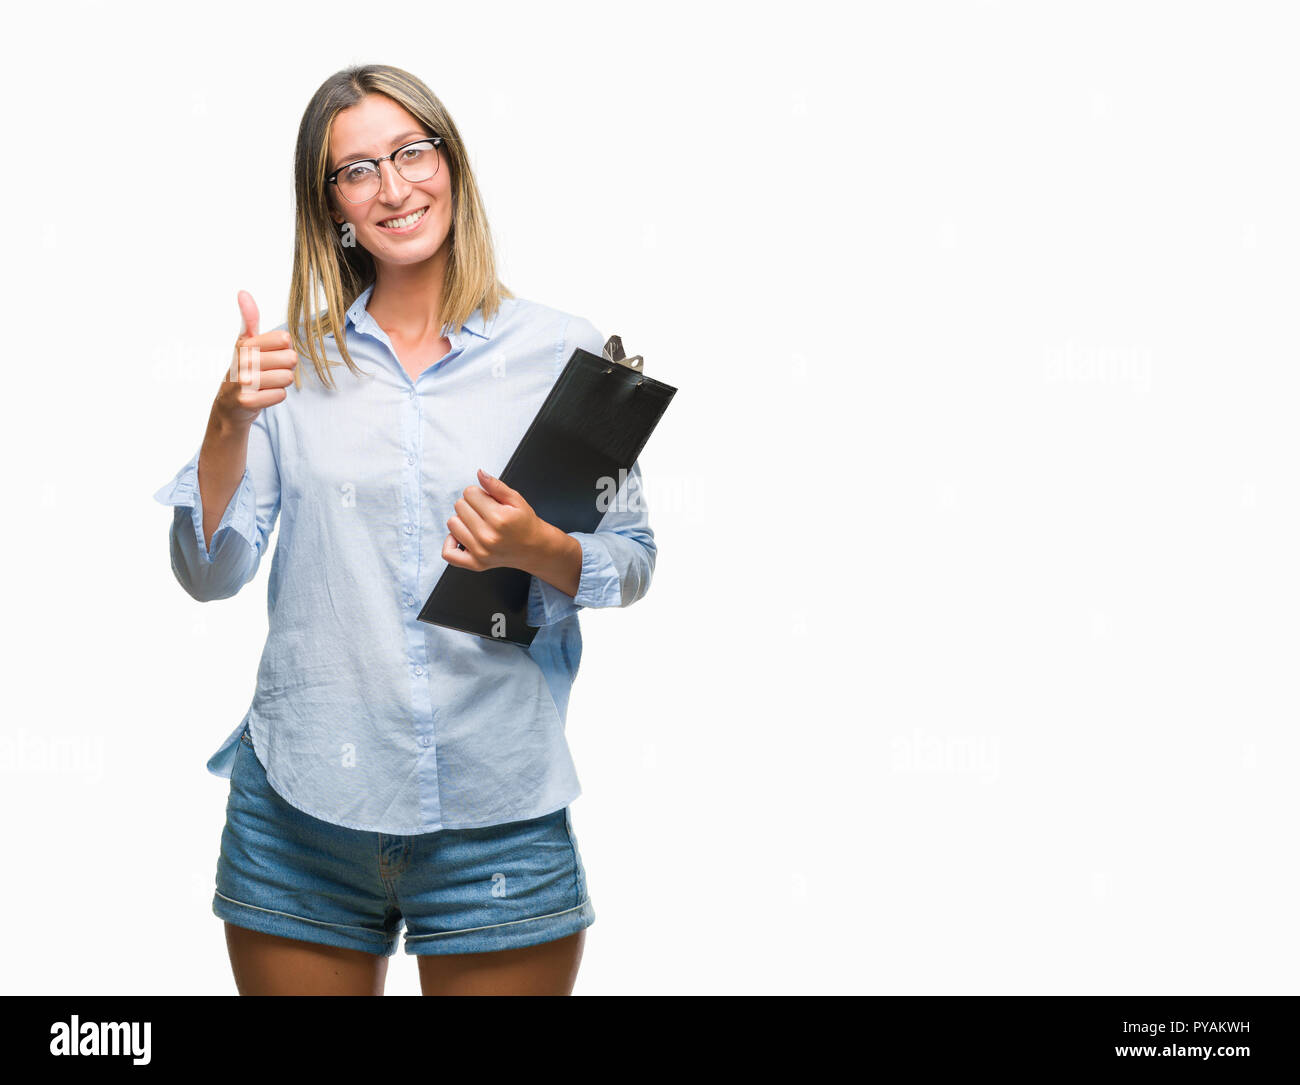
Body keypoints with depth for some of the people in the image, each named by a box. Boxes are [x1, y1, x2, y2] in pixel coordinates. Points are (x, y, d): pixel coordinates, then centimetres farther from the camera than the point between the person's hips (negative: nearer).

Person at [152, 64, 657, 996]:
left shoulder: (564, 352, 0)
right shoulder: (294, 361, 4)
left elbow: (634, 562, 4)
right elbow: (208, 574, 0)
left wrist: (539, 549, -16)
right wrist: (230, 422, -15)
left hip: (498, 818, -1)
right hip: (301, 814, 1)